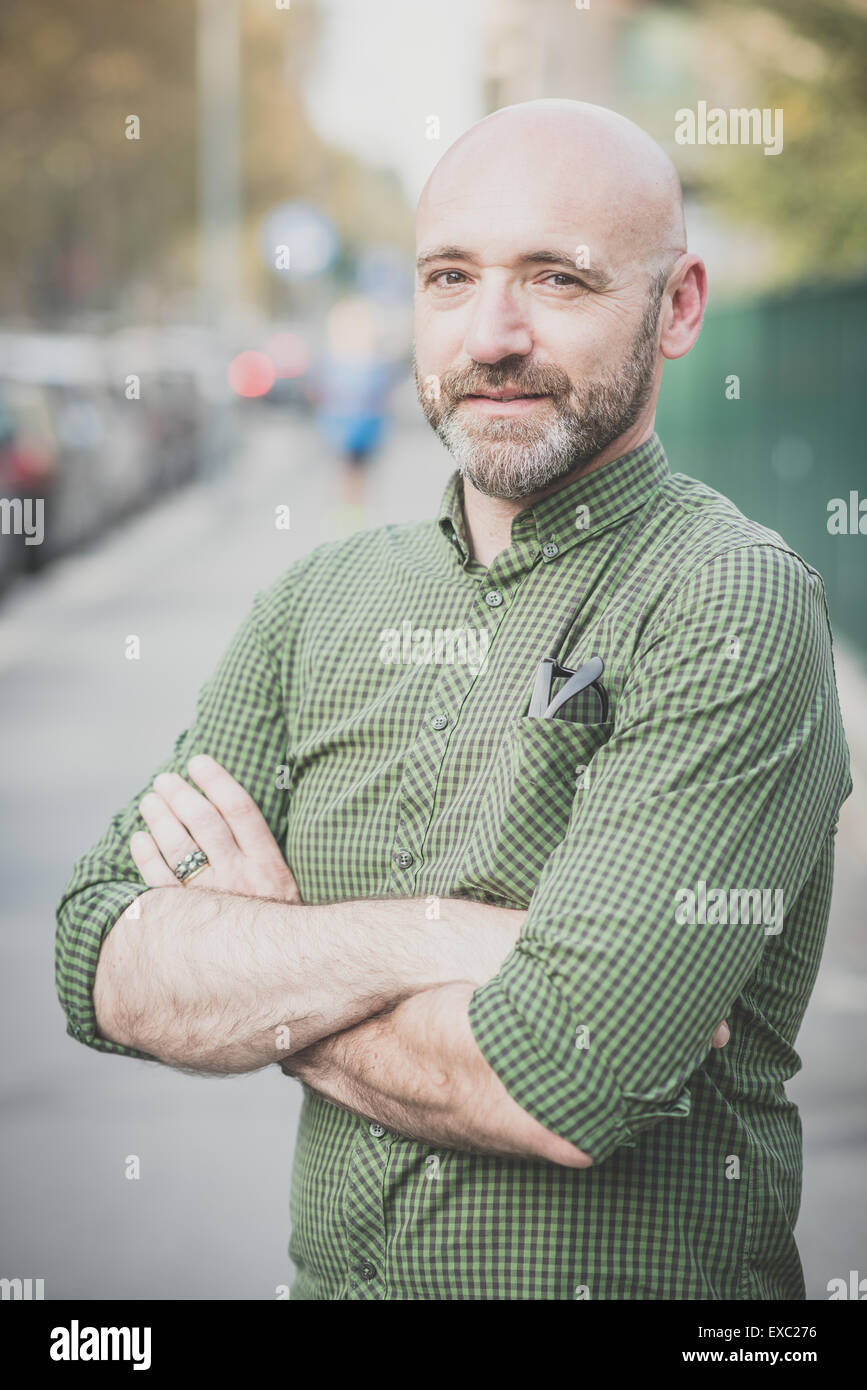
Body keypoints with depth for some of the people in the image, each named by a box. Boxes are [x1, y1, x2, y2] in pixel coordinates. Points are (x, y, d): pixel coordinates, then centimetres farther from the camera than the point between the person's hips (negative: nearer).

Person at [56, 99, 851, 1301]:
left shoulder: (738, 606, -16)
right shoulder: (318, 602, 2)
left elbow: (568, 1084, -25)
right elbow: (107, 970, -7)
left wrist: (255, 983, -10)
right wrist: (439, 937, -21)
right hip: (331, 1271, 5)